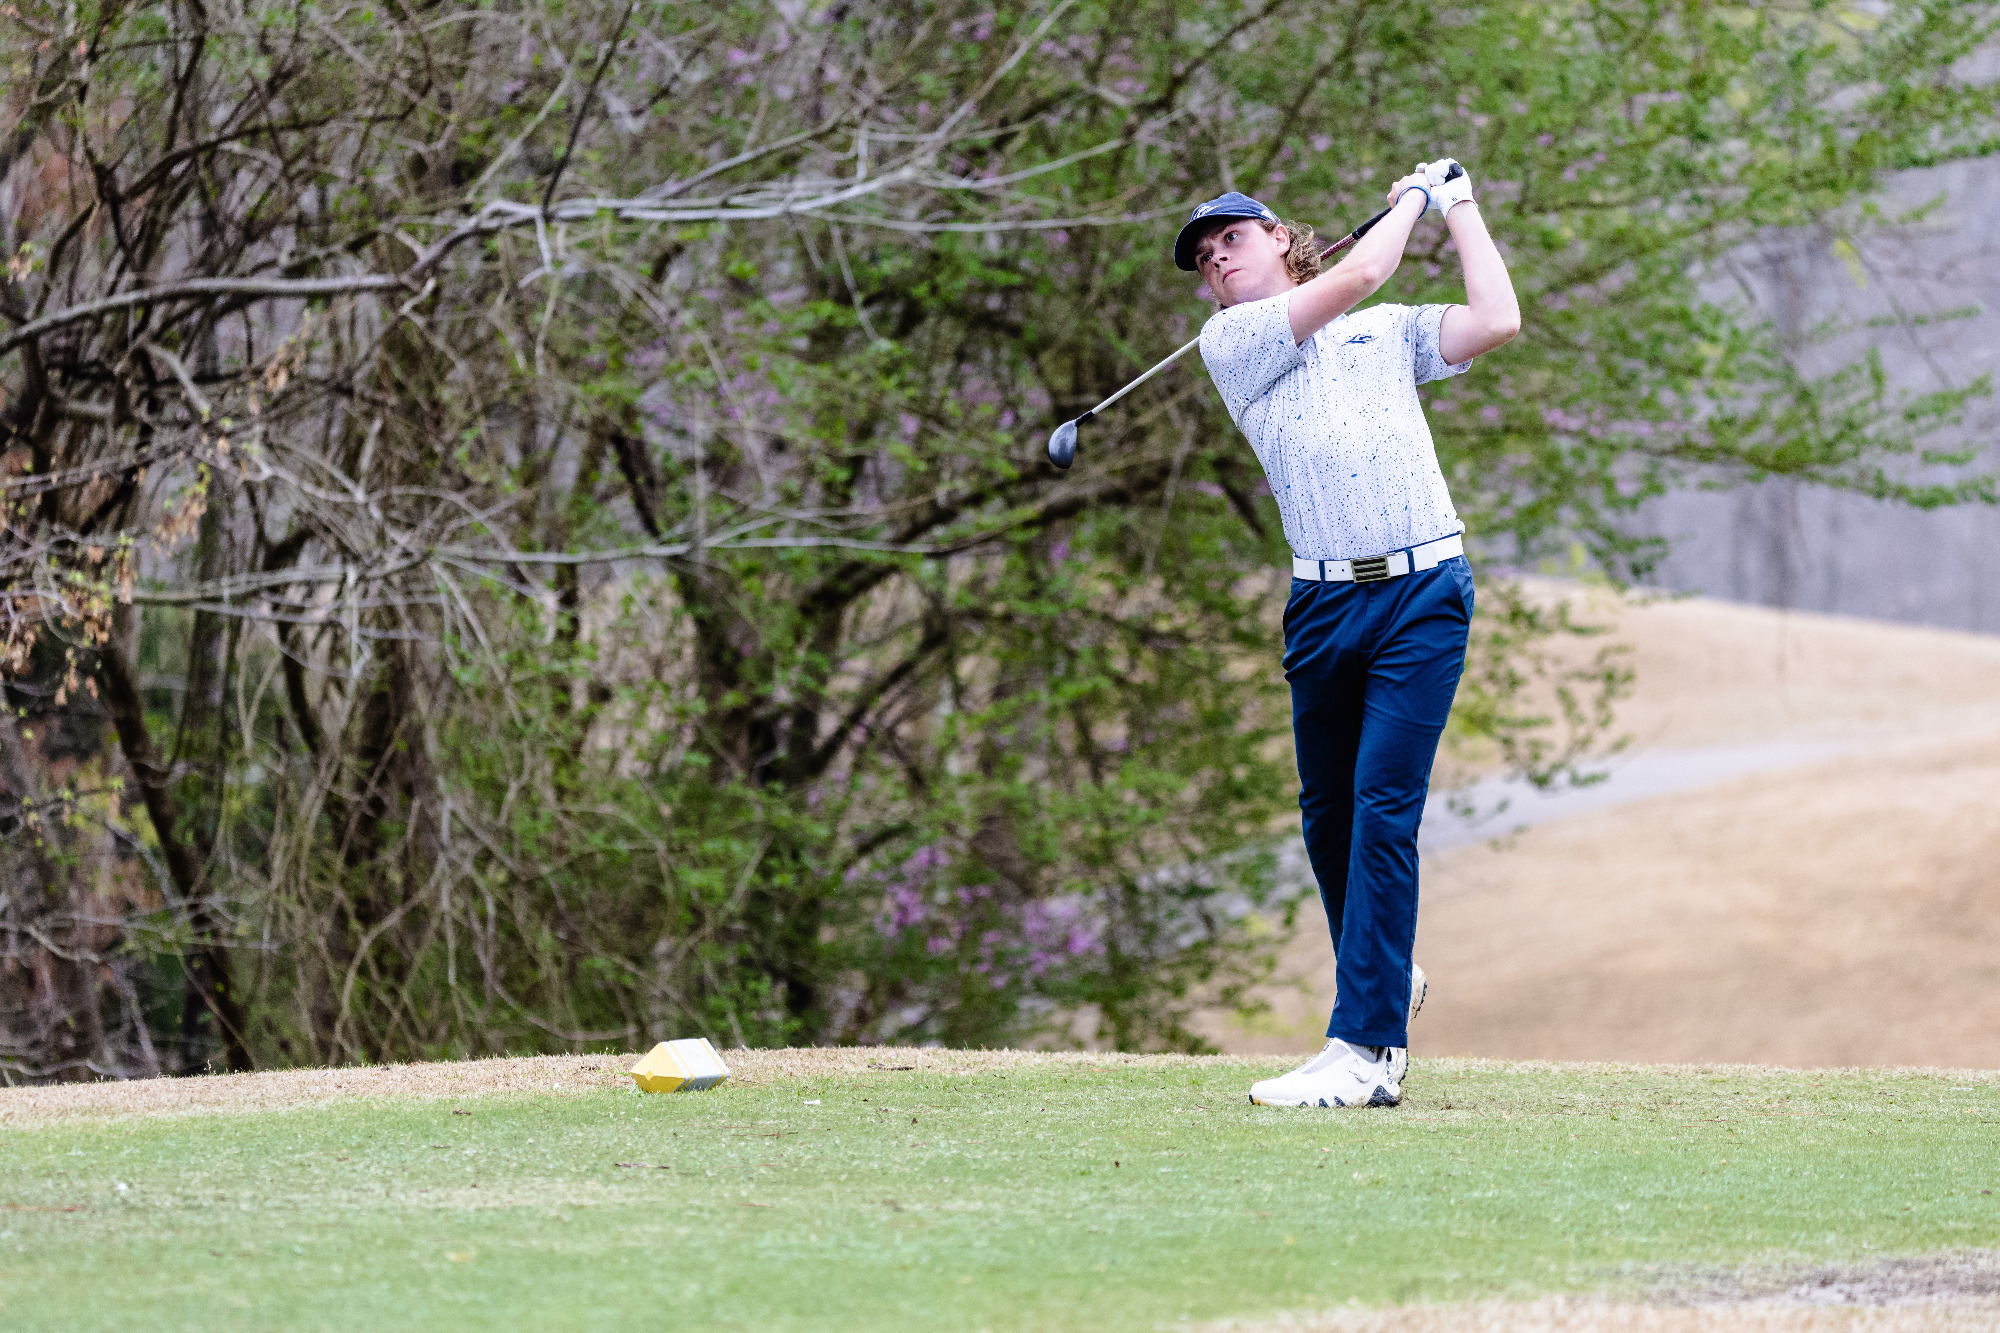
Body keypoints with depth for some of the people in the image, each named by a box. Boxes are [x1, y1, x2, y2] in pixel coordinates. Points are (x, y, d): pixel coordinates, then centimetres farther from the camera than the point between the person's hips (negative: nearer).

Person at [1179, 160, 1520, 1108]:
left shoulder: (1389, 331, 17)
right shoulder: (1230, 342, 9)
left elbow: (1498, 322, 2)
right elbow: (1359, 273, 0)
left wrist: (1459, 207, 13)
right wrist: (1411, 201, 15)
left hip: (1423, 594, -2)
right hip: (1323, 603, 2)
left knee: (1384, 809, -11)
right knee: (1328, 815, 8)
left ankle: (1363, 1048, -15)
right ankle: (1388, 982, 33)